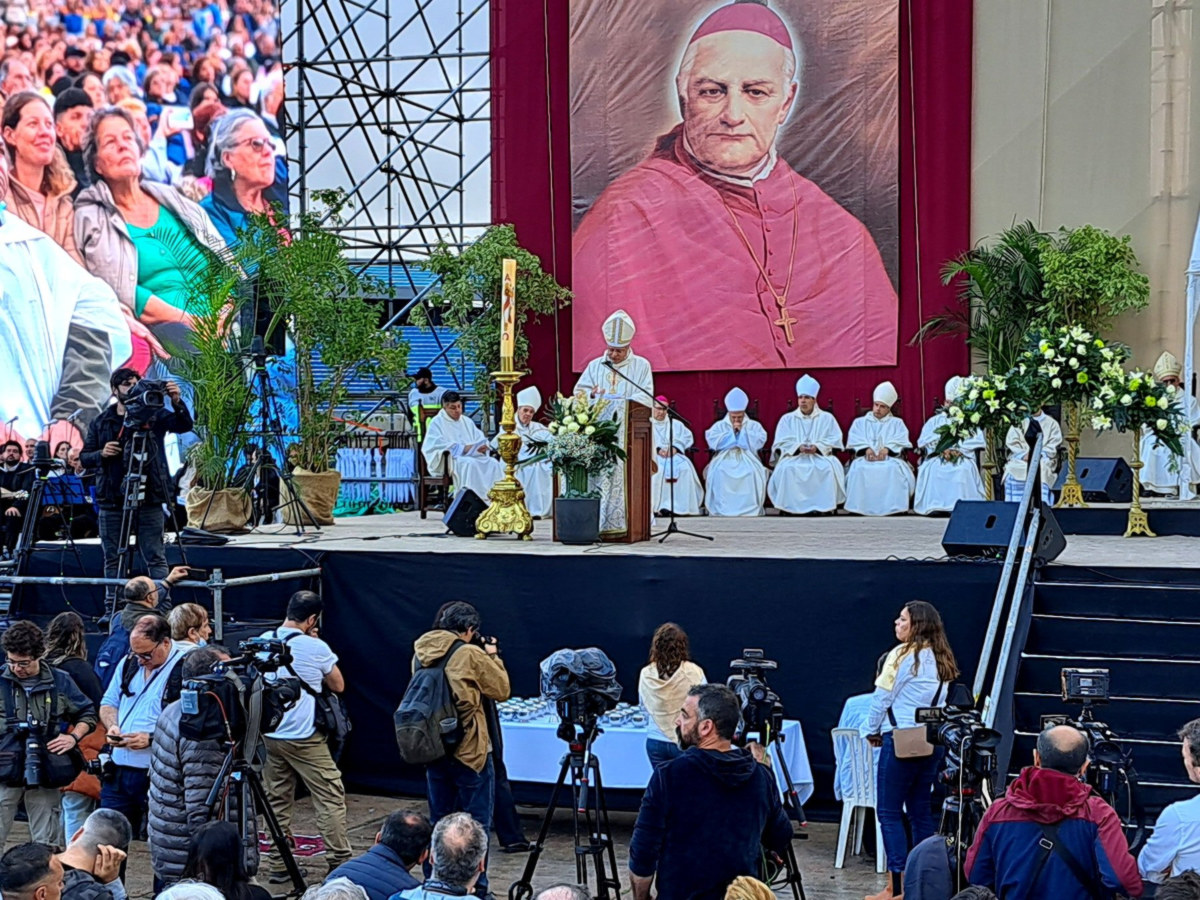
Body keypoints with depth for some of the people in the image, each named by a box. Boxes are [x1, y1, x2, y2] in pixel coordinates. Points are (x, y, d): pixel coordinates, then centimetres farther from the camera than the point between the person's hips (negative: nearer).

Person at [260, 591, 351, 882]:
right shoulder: (315, 647, -10)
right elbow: (338, 686, 3)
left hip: (269, 735, 5)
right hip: (304, 738, -5)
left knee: (277, 801, 11)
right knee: (331, 798, 2)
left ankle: (278, 866, 12)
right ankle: (339, 862, -1)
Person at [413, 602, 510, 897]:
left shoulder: (420, 654, 5)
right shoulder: (469, 654, -13)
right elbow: (501, 690, -5)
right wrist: (493, 656, 8)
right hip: (469, 751, -6)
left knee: (439, 822, 15)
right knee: (476, 825, 2)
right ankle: (474, 888, 1)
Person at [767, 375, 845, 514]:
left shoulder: (827, 418, 13)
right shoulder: (787, 419, 14)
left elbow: (835, 440, 2)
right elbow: (781, 443, 4)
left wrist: (817, 447, -15)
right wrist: (798, 447, -15)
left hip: (821, 456, 0)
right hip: (794, 456, 0)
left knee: (828, 468, -34)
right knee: (786, 469, -34)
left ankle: (825, 506, -29)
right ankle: (788, 506, -30)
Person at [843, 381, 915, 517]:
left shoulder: (897, 423, 21)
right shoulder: (859, 422, 22)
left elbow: (900, 441, 2)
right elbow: (855, 440, 4)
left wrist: (887, 449, -19)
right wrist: (866, 449, -17)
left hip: (890, 458, 0)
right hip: (865, 457, 1)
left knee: (893, 469, -37)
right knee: (859, 469, -35)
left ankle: (893, 506, -36)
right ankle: (860, 506, -36)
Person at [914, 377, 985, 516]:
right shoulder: (935, 420, 21)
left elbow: (978, 440, -1)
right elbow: (922, 441, 6)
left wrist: (959, 449, -15)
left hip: (962, 458, -1)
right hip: (937, 457, 1)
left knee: (963, 469, -34)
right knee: (932, 468, -31)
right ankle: (934, 505, -30)